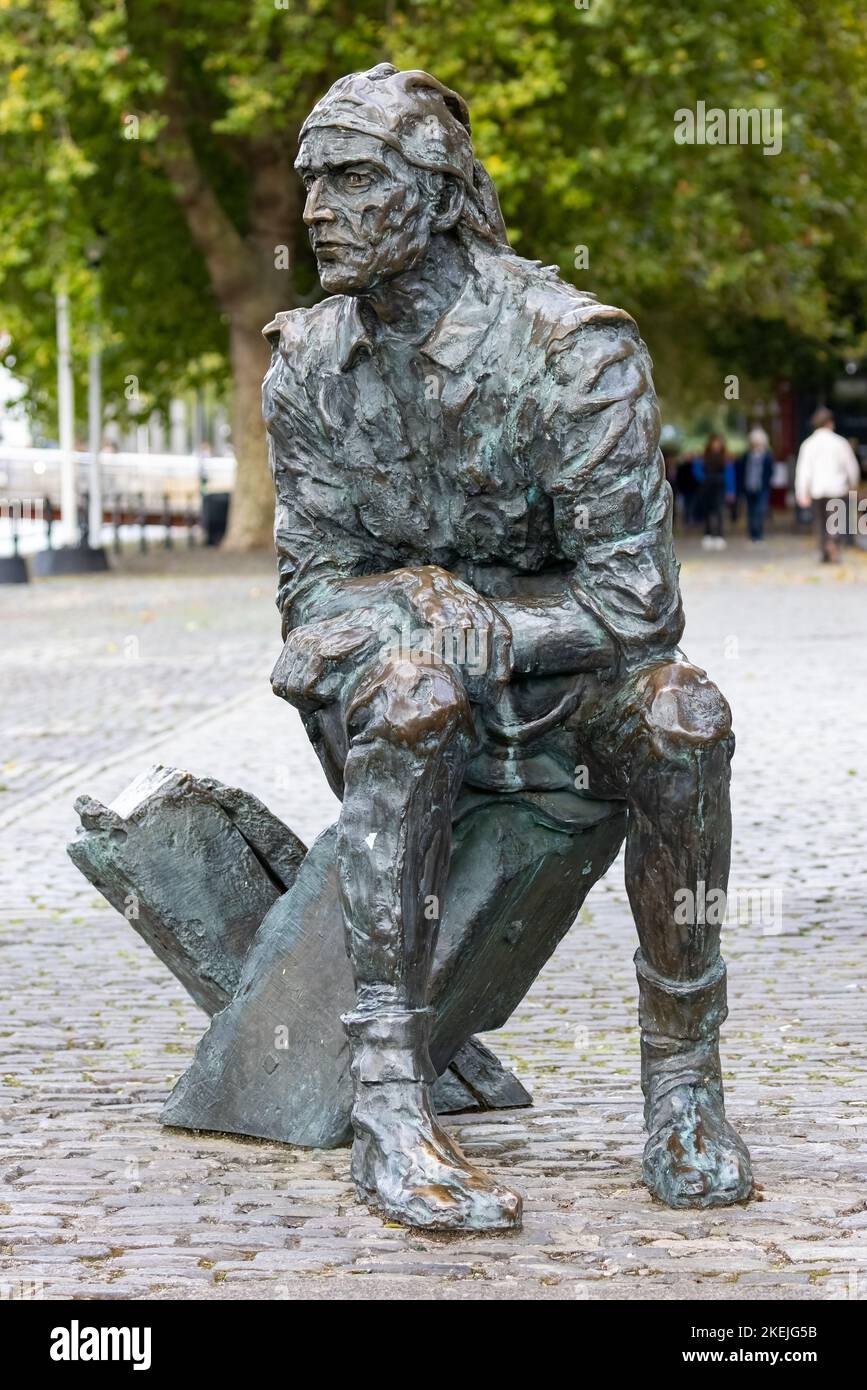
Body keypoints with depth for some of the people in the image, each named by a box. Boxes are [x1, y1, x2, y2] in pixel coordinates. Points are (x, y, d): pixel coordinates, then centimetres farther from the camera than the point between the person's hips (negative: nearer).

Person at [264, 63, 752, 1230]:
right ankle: (391, 1108, -40)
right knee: (406, 692, -35)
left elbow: (635, 603, -20)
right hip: (395, 703, 2)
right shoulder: (307, 364, -3)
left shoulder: (571, 347, -17)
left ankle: (683, 1086, -20)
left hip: (552, 677, -1)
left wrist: (469, 622, -26)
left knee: (679, 711, -34)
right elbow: (316, 588, -1)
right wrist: (397, 618, -23)